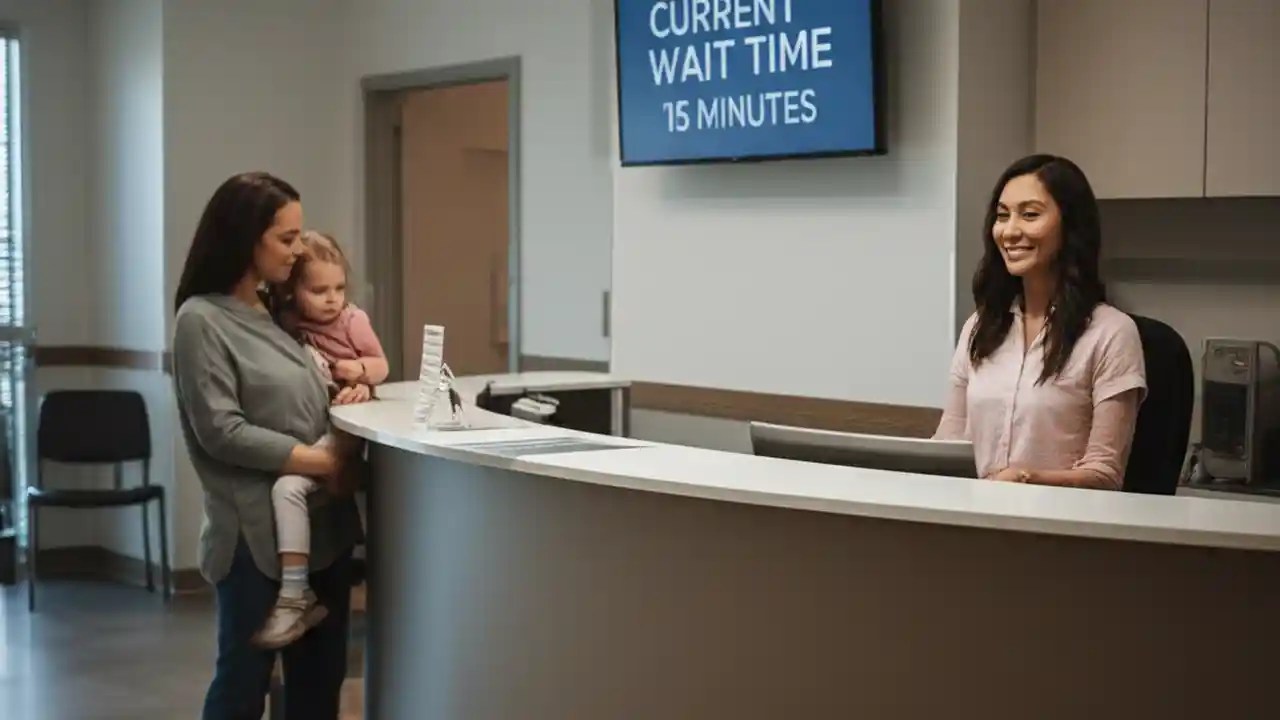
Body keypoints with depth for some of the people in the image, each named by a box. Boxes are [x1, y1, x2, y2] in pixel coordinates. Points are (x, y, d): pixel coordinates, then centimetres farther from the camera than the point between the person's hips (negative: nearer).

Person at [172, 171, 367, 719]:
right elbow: (221, 432, -15)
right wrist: (323, 461, -16)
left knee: (320, 675, 12)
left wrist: (352, 388, 2)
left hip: (323, 518, 7)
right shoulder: (201, 319, -9)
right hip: (257, 529, -7)